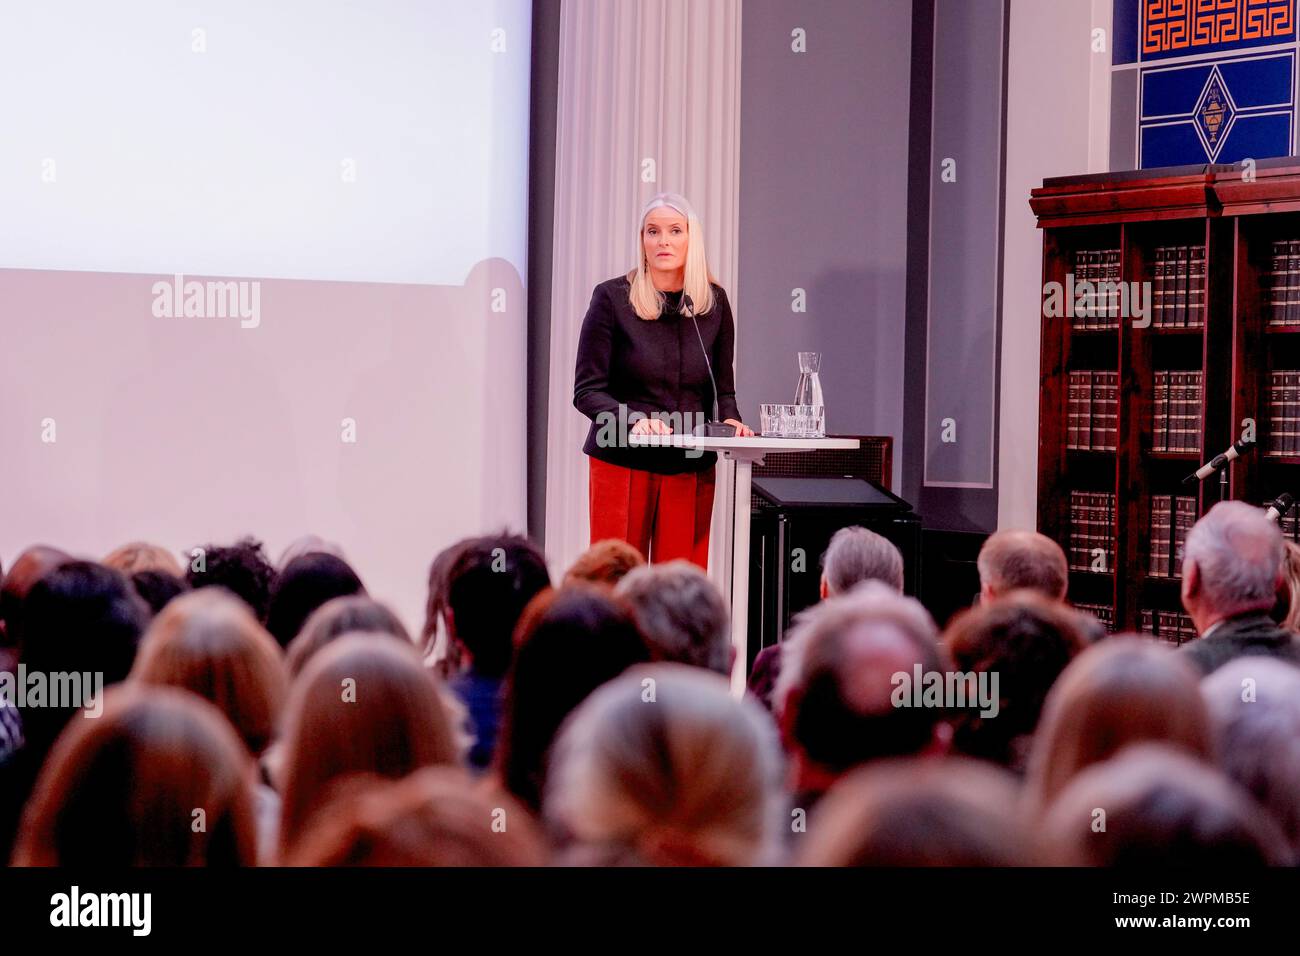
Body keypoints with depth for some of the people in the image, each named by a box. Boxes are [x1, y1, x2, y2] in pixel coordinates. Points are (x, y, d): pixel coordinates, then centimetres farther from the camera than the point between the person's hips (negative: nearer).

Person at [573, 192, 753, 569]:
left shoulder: (714, 302, 8)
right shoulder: (612, 298, -2)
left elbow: (723, 389, 15)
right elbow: (587, 390, -5)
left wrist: (729, 420, -7)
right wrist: (634, 420, -22)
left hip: (691, 467, 3)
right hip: (622, 463, -3)